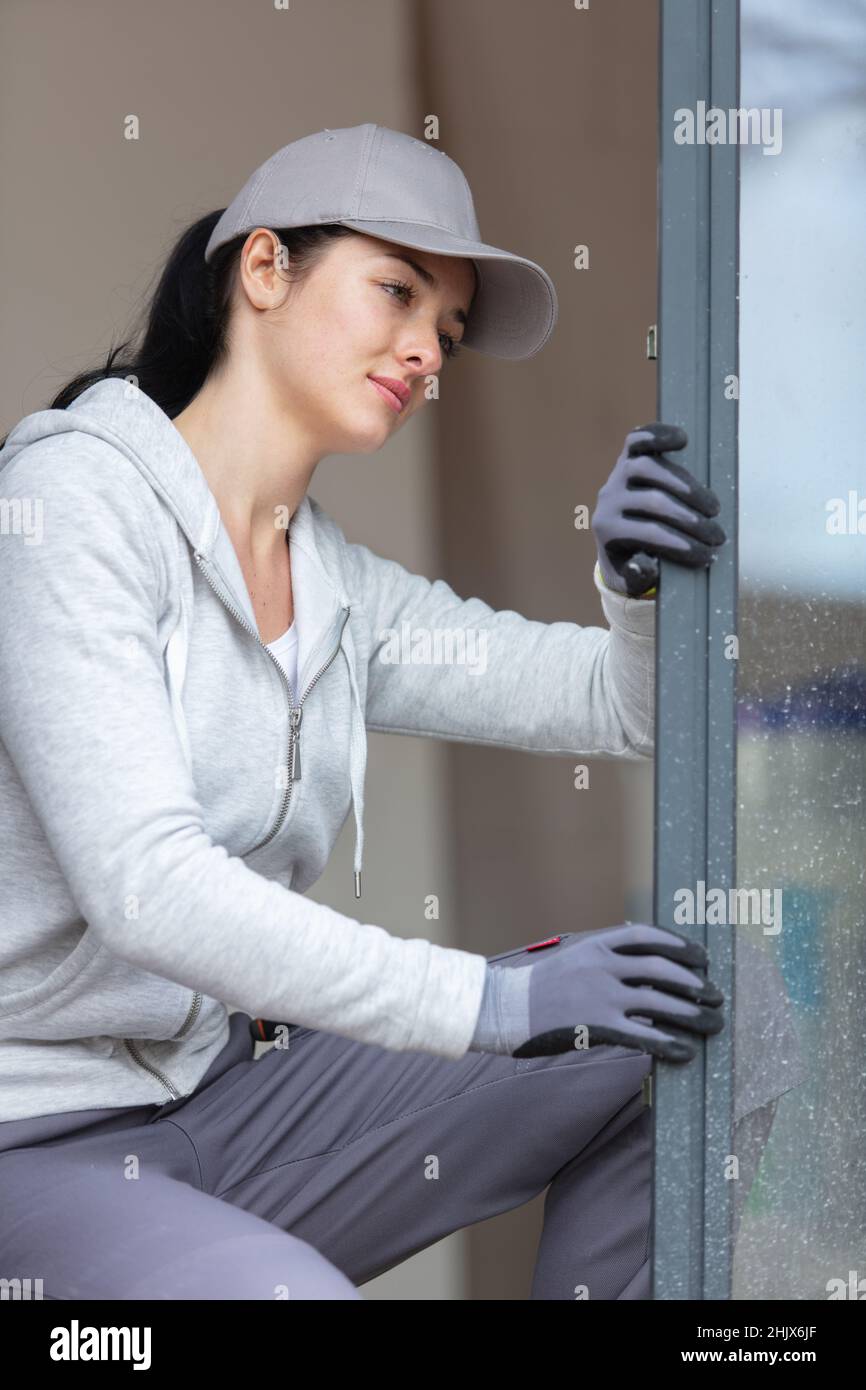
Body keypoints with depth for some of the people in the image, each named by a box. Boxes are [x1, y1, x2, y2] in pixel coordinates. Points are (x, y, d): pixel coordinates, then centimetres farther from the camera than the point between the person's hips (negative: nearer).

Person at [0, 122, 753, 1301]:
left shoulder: (344, 596, 9)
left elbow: (620, 705, 9)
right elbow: (143, 885, -25)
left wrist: (641, 583, -14)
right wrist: (495, 1000, -28)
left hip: (217, 1099, 8)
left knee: (658, 1050, -1)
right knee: (285, 1293, -36)